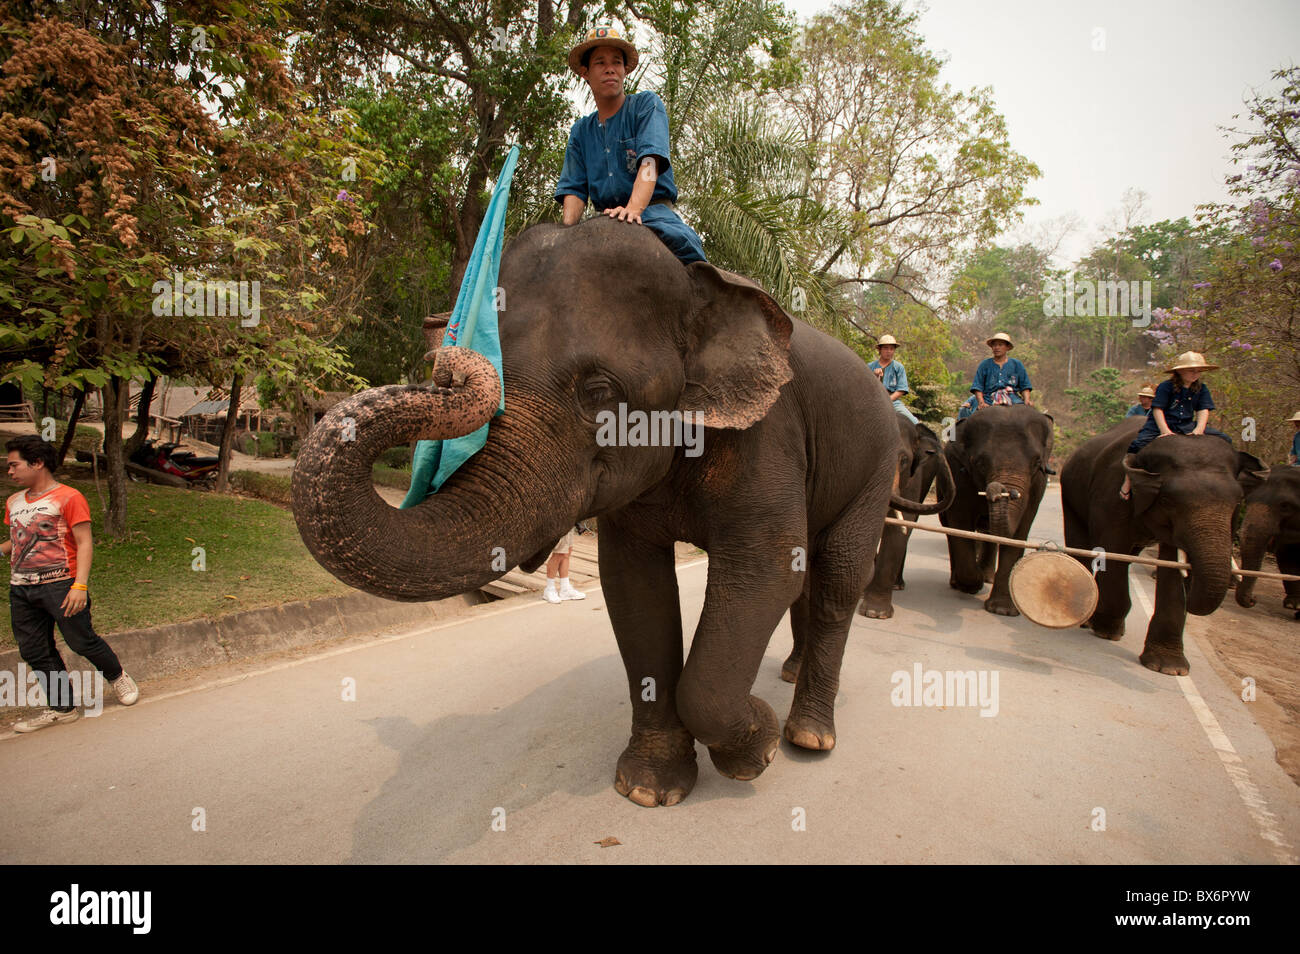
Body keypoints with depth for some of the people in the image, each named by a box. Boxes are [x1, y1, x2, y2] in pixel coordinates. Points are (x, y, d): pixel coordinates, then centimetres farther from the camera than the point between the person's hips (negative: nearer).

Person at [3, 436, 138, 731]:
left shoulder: (68, 497, -6)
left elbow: (84, 544, -9)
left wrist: (80, 585, -18)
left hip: (60, 584, -7)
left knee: (82, 641, -3)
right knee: (34, 652, 7)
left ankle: (118, 676, 23)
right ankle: (62, 708, 18)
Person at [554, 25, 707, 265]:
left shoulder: (646, 104, 7)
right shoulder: (580, 131, 20)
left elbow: (650, 159, -10)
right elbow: (573, 187, 11)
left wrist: (634, 208, -30)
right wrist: (568, 230, -13)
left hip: (652, 213, -4)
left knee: (683, 241, -37)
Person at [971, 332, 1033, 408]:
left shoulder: (1016, 364, 16)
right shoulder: (984, 365, 12)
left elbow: (1024, 386, 14)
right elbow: (977, 387, 5)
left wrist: (1027, 400, -5)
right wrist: (981, 402, -12)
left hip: (1013, 400, 1)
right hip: (990, 402, -1)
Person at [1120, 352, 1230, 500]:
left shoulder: (1202, 388, 7)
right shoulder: (1166, 387, -7)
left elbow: (1203, 411, 0)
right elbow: (1157, 409, -13)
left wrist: (1199, 429, -20)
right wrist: (1165, 431, -26)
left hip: (1187, 426, 5)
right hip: (1160, 424, -4)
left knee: (1224, 439, -5)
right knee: (1137, 444, -29)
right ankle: (1128, 481, -19)